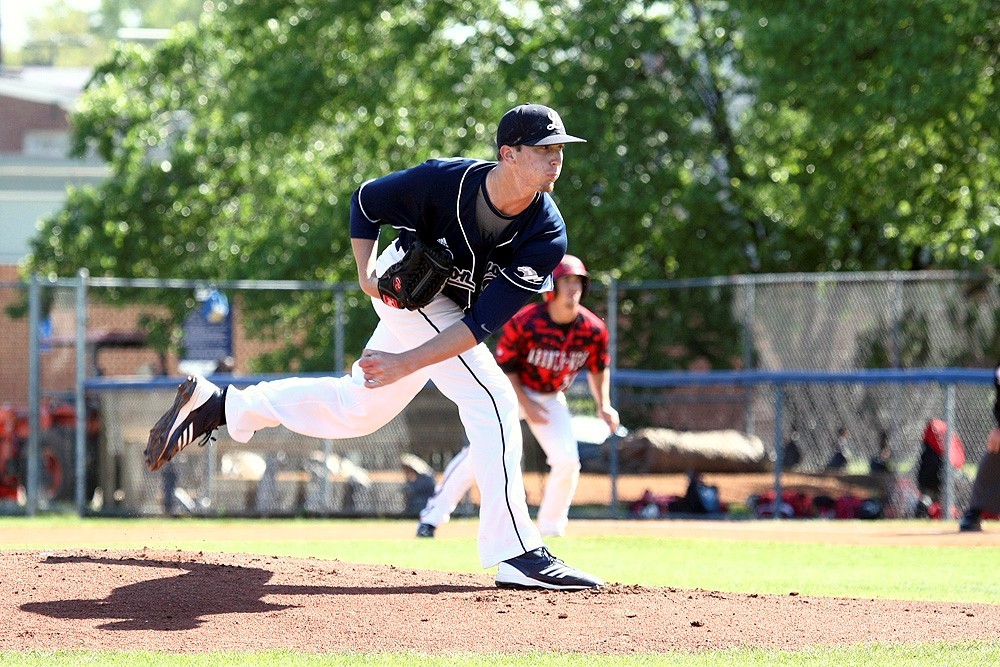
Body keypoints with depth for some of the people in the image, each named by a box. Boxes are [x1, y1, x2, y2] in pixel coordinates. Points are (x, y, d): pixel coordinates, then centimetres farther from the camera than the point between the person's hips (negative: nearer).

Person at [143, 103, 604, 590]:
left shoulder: (546, 236, -23)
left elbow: (482, 324, -27)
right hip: (409, 288, -5)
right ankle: (516, 553, -20)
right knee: (491, 398, -20)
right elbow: (366, 202, -8)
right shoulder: (445, 180, -28)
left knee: (356, 410, 18)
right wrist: (367, 274, -21)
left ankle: (218, 405, 32)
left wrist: (404, 364, -34)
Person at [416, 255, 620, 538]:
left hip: (551, 398, 4)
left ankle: (551, 529, 10)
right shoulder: (524, 322, -27)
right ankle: (433, 516, -1)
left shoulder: (593, 330, -15)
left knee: (567, 461, -10)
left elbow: (598, 368, 3)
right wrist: (525, 404, -21)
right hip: (513, 392, -3)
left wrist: (603, 405, -8)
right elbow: (505, 365, -16)